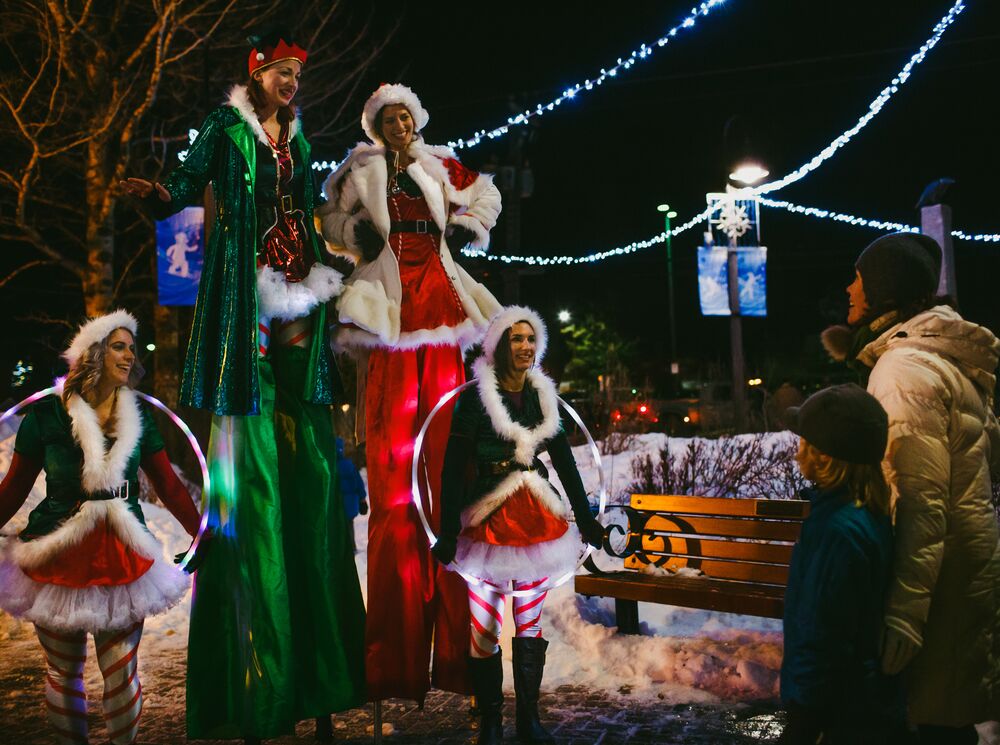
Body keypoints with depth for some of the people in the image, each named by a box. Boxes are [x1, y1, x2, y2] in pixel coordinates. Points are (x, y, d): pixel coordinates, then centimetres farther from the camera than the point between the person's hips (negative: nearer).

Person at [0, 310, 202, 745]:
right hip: (56, 560, -1)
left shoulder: (138, 415, 2)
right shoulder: (46, 414, -4)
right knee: (64, 672, 11)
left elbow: (168, 485, 4)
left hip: (123, 559, 1)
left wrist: (203, 535, 0)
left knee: (122, 672, 3)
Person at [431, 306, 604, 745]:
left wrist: (585, 519, 14)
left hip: (537, 520, 4)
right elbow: (453, 468, -8)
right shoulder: (475, 397, -5)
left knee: (531, 623, 9)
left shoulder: (543, 396, 8)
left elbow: (565, 463, 13)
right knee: (484, 627, -1)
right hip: (488, 522, -4)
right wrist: (448, 532, -12)